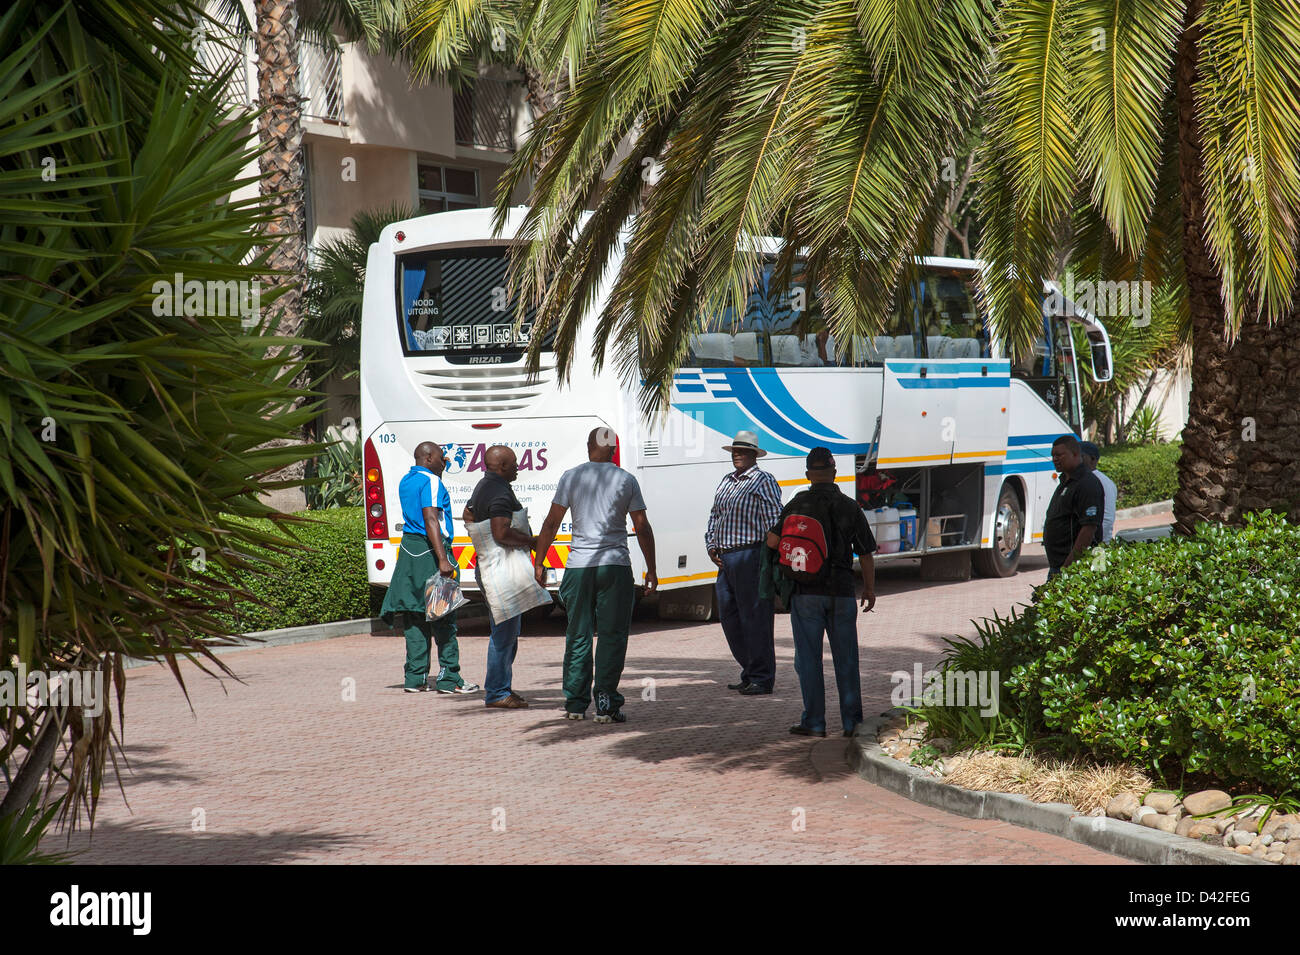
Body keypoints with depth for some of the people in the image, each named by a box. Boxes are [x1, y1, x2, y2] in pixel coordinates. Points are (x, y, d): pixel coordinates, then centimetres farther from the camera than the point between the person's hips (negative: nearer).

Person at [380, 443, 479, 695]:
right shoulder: (431, 482, -10)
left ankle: (415, 677, 8)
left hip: (408, 548, 9)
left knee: (415, 615, 9)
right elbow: (431, 520, -22)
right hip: (430, 550, -9)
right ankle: (449, 678, -3)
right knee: (443, 617, -4)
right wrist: (442, 559, -26)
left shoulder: (405, 482, 17)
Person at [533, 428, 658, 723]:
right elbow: (642, 528, 2)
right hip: (616, 566, -1)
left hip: (578, 566, 1)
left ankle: (575, 703, 12)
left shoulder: (571, 477, 2)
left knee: (578, 636, 9)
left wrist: (539, 562, 10)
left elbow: (551, 524, 2)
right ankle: (606, 704, -4)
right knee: (612, 636, 2)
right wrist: (651, 570, 9)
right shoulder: (626, 480, 2)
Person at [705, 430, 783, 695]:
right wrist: (711, 546, 14)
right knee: (729, 616, 10)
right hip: (725, 559, 8)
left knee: (755, 617, -6)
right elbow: (715, 516, 27)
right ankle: (749, 674, 19)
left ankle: (762, 679, -1)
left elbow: (774, 521, -10)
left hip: (751, 556, -8)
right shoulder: (727, 482, 20)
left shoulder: (763, 481, -4)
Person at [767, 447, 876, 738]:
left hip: (806, 591, -2)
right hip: (842, 593, 2)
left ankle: (814, 722, 2)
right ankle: (851, 721, 10)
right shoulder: (850, 507, 1)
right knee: (846, 659, 8)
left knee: (808, 658, 3)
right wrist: (869, 588, 19)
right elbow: (866, 554, 6)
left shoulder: (798, 504, -4)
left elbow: (773, 541, -6)